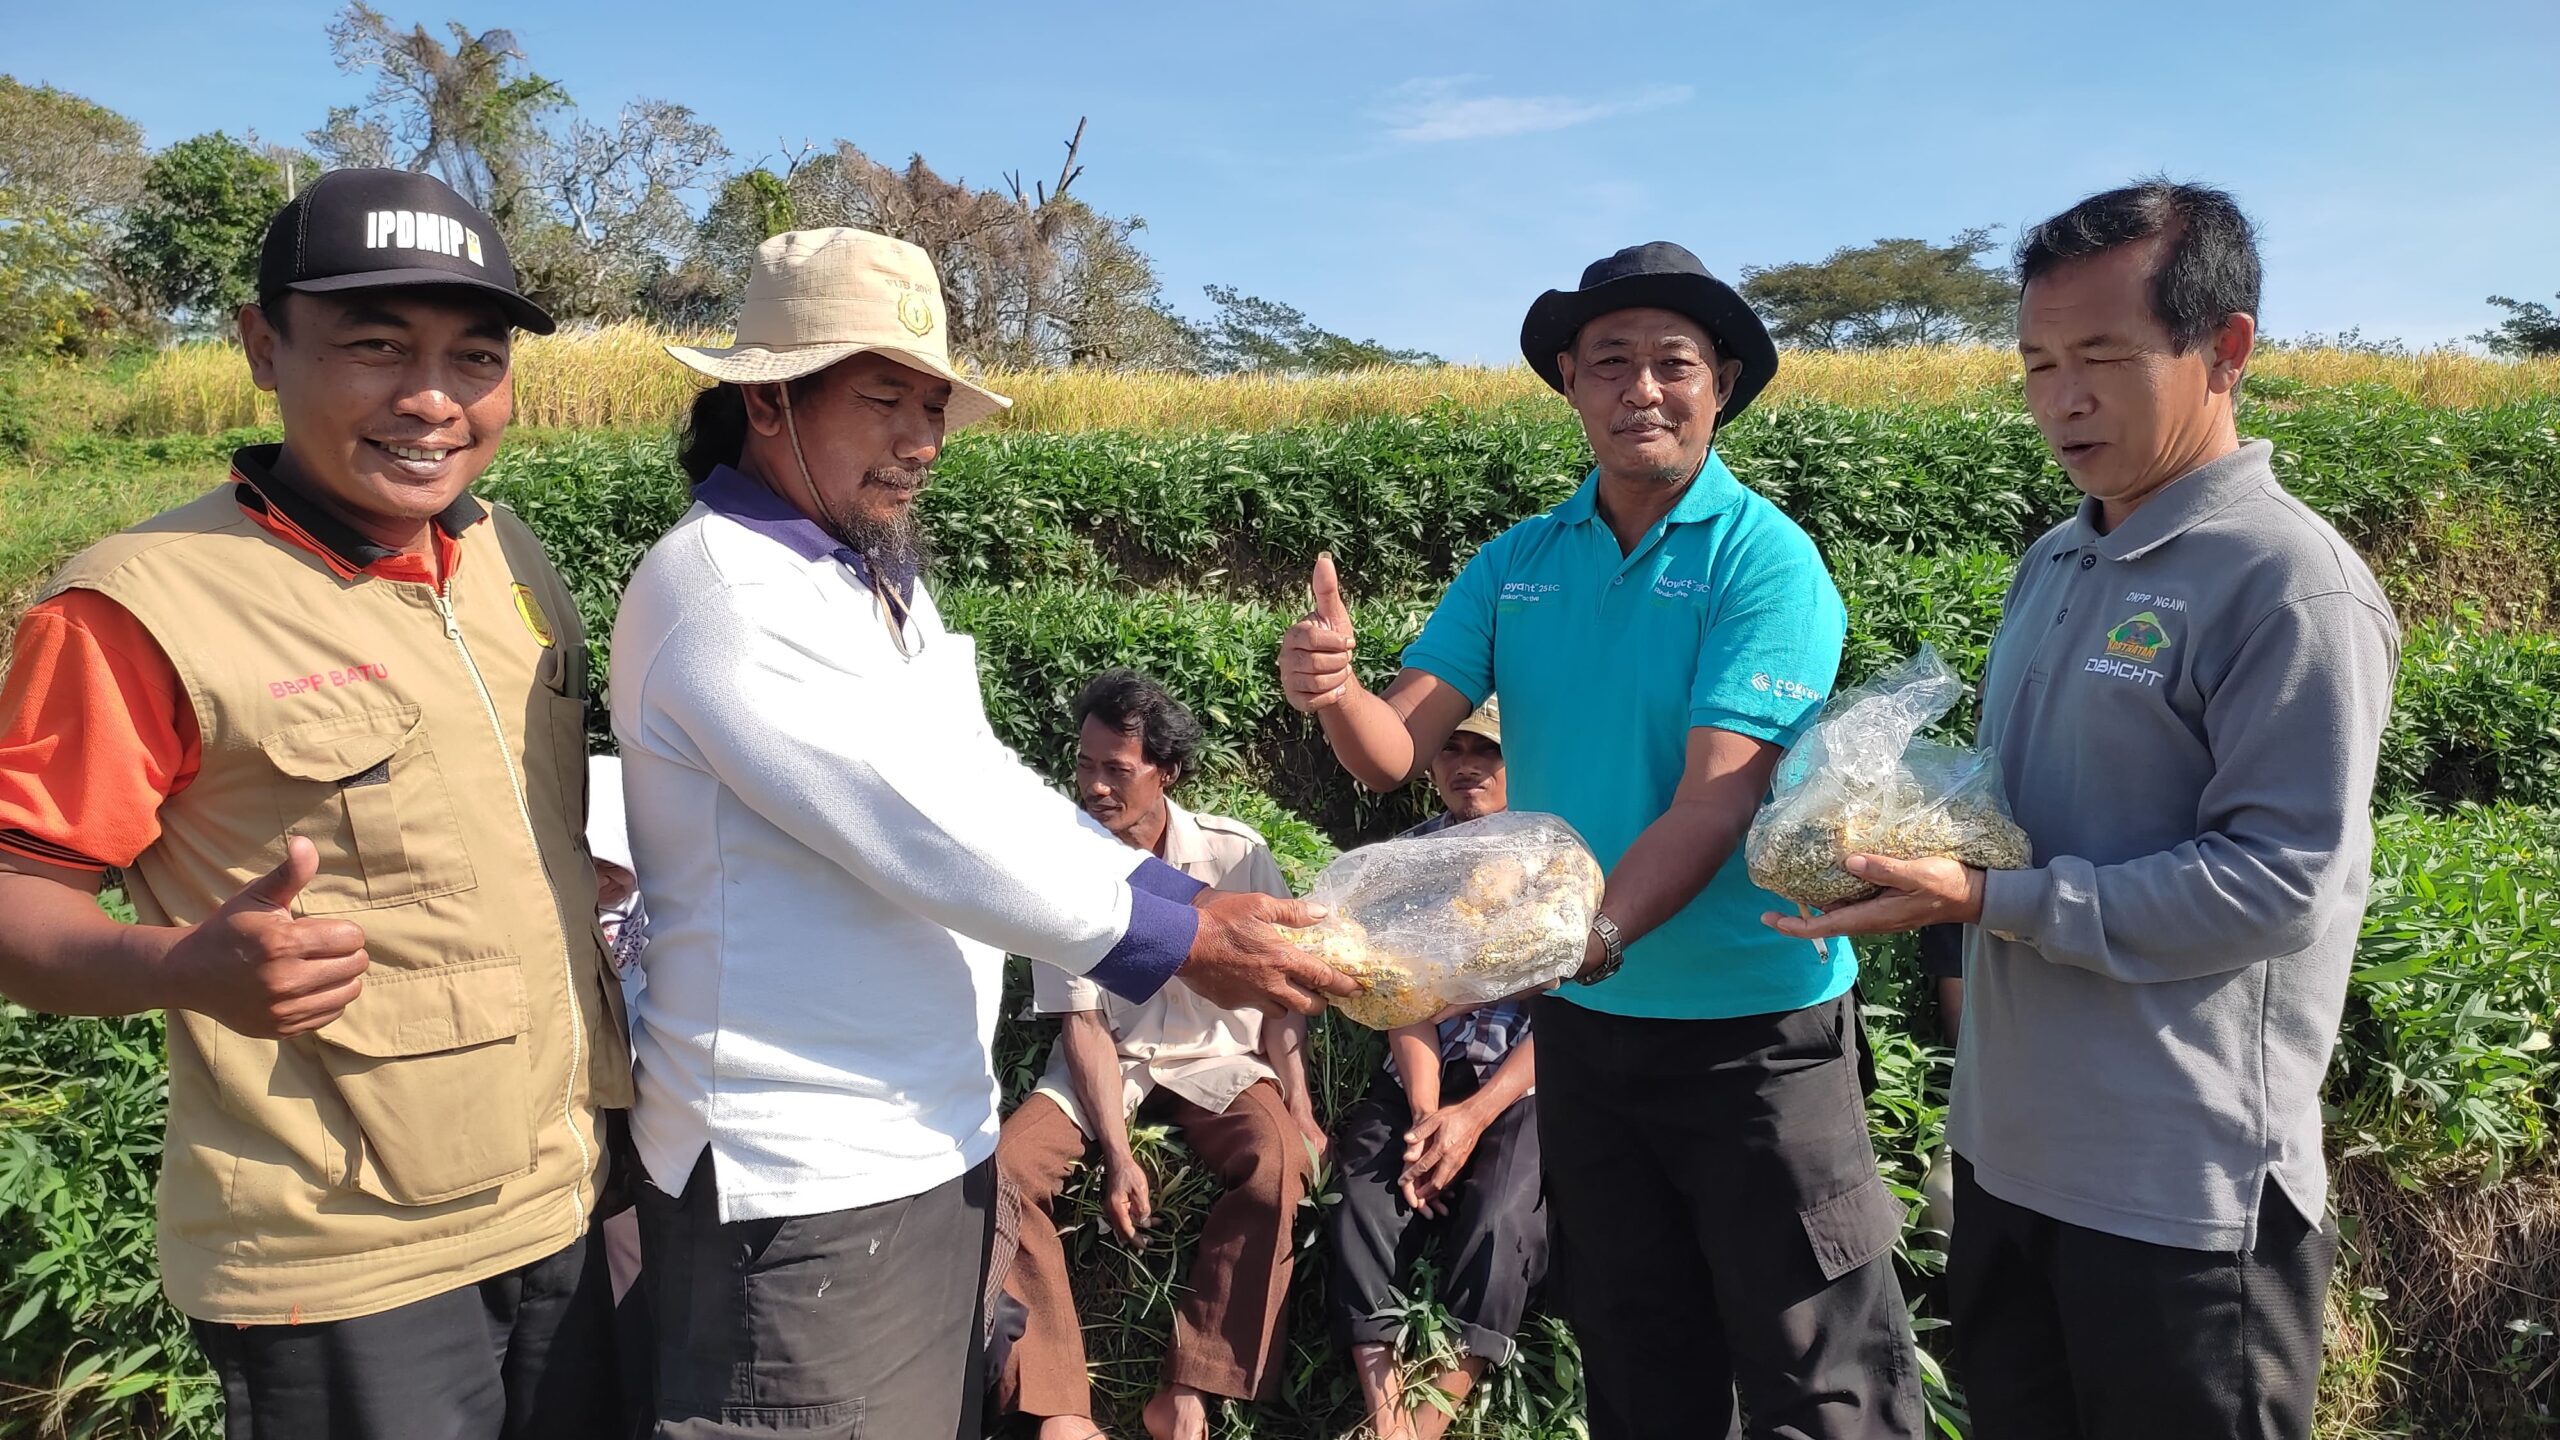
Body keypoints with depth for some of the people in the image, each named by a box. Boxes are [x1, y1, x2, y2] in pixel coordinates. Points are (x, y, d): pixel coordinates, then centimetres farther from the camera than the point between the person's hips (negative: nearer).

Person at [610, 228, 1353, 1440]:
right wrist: (1177, 937, -17)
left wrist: (1192, 903, -3)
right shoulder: (724, 590, -18)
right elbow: (922, 825, -24)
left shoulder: (885, 586, 11)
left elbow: (990, 793, 9)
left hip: (932, 1146, 9)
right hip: (800, 1184, -8)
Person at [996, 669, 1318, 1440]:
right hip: (1105, 1059, 1)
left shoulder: (1236, 854, -13)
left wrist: (1300, 1107, -13)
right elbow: (1083, 1021, -9)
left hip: (1214, 1057, -1)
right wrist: (1117, 1153, -18)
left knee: (1278, 1160, -30)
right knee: (1003, 1170, -23)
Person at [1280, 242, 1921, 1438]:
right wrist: (1336, 690, -27)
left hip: (1753, 1026, -4)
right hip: (1582, 1021, 5)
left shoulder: (1764, 558, -13)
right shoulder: (1514, 564, 1)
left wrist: (1594, 934, -36)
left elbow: (1716, 803, -22)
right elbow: (1396, 750, -6)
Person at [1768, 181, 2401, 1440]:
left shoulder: (2292, 588, -16)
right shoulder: (2055, 564, 10)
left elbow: (2282, 881, -21)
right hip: (2007, 1146, 8)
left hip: (2184, 1190, -7)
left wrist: (1985, 901, -24)